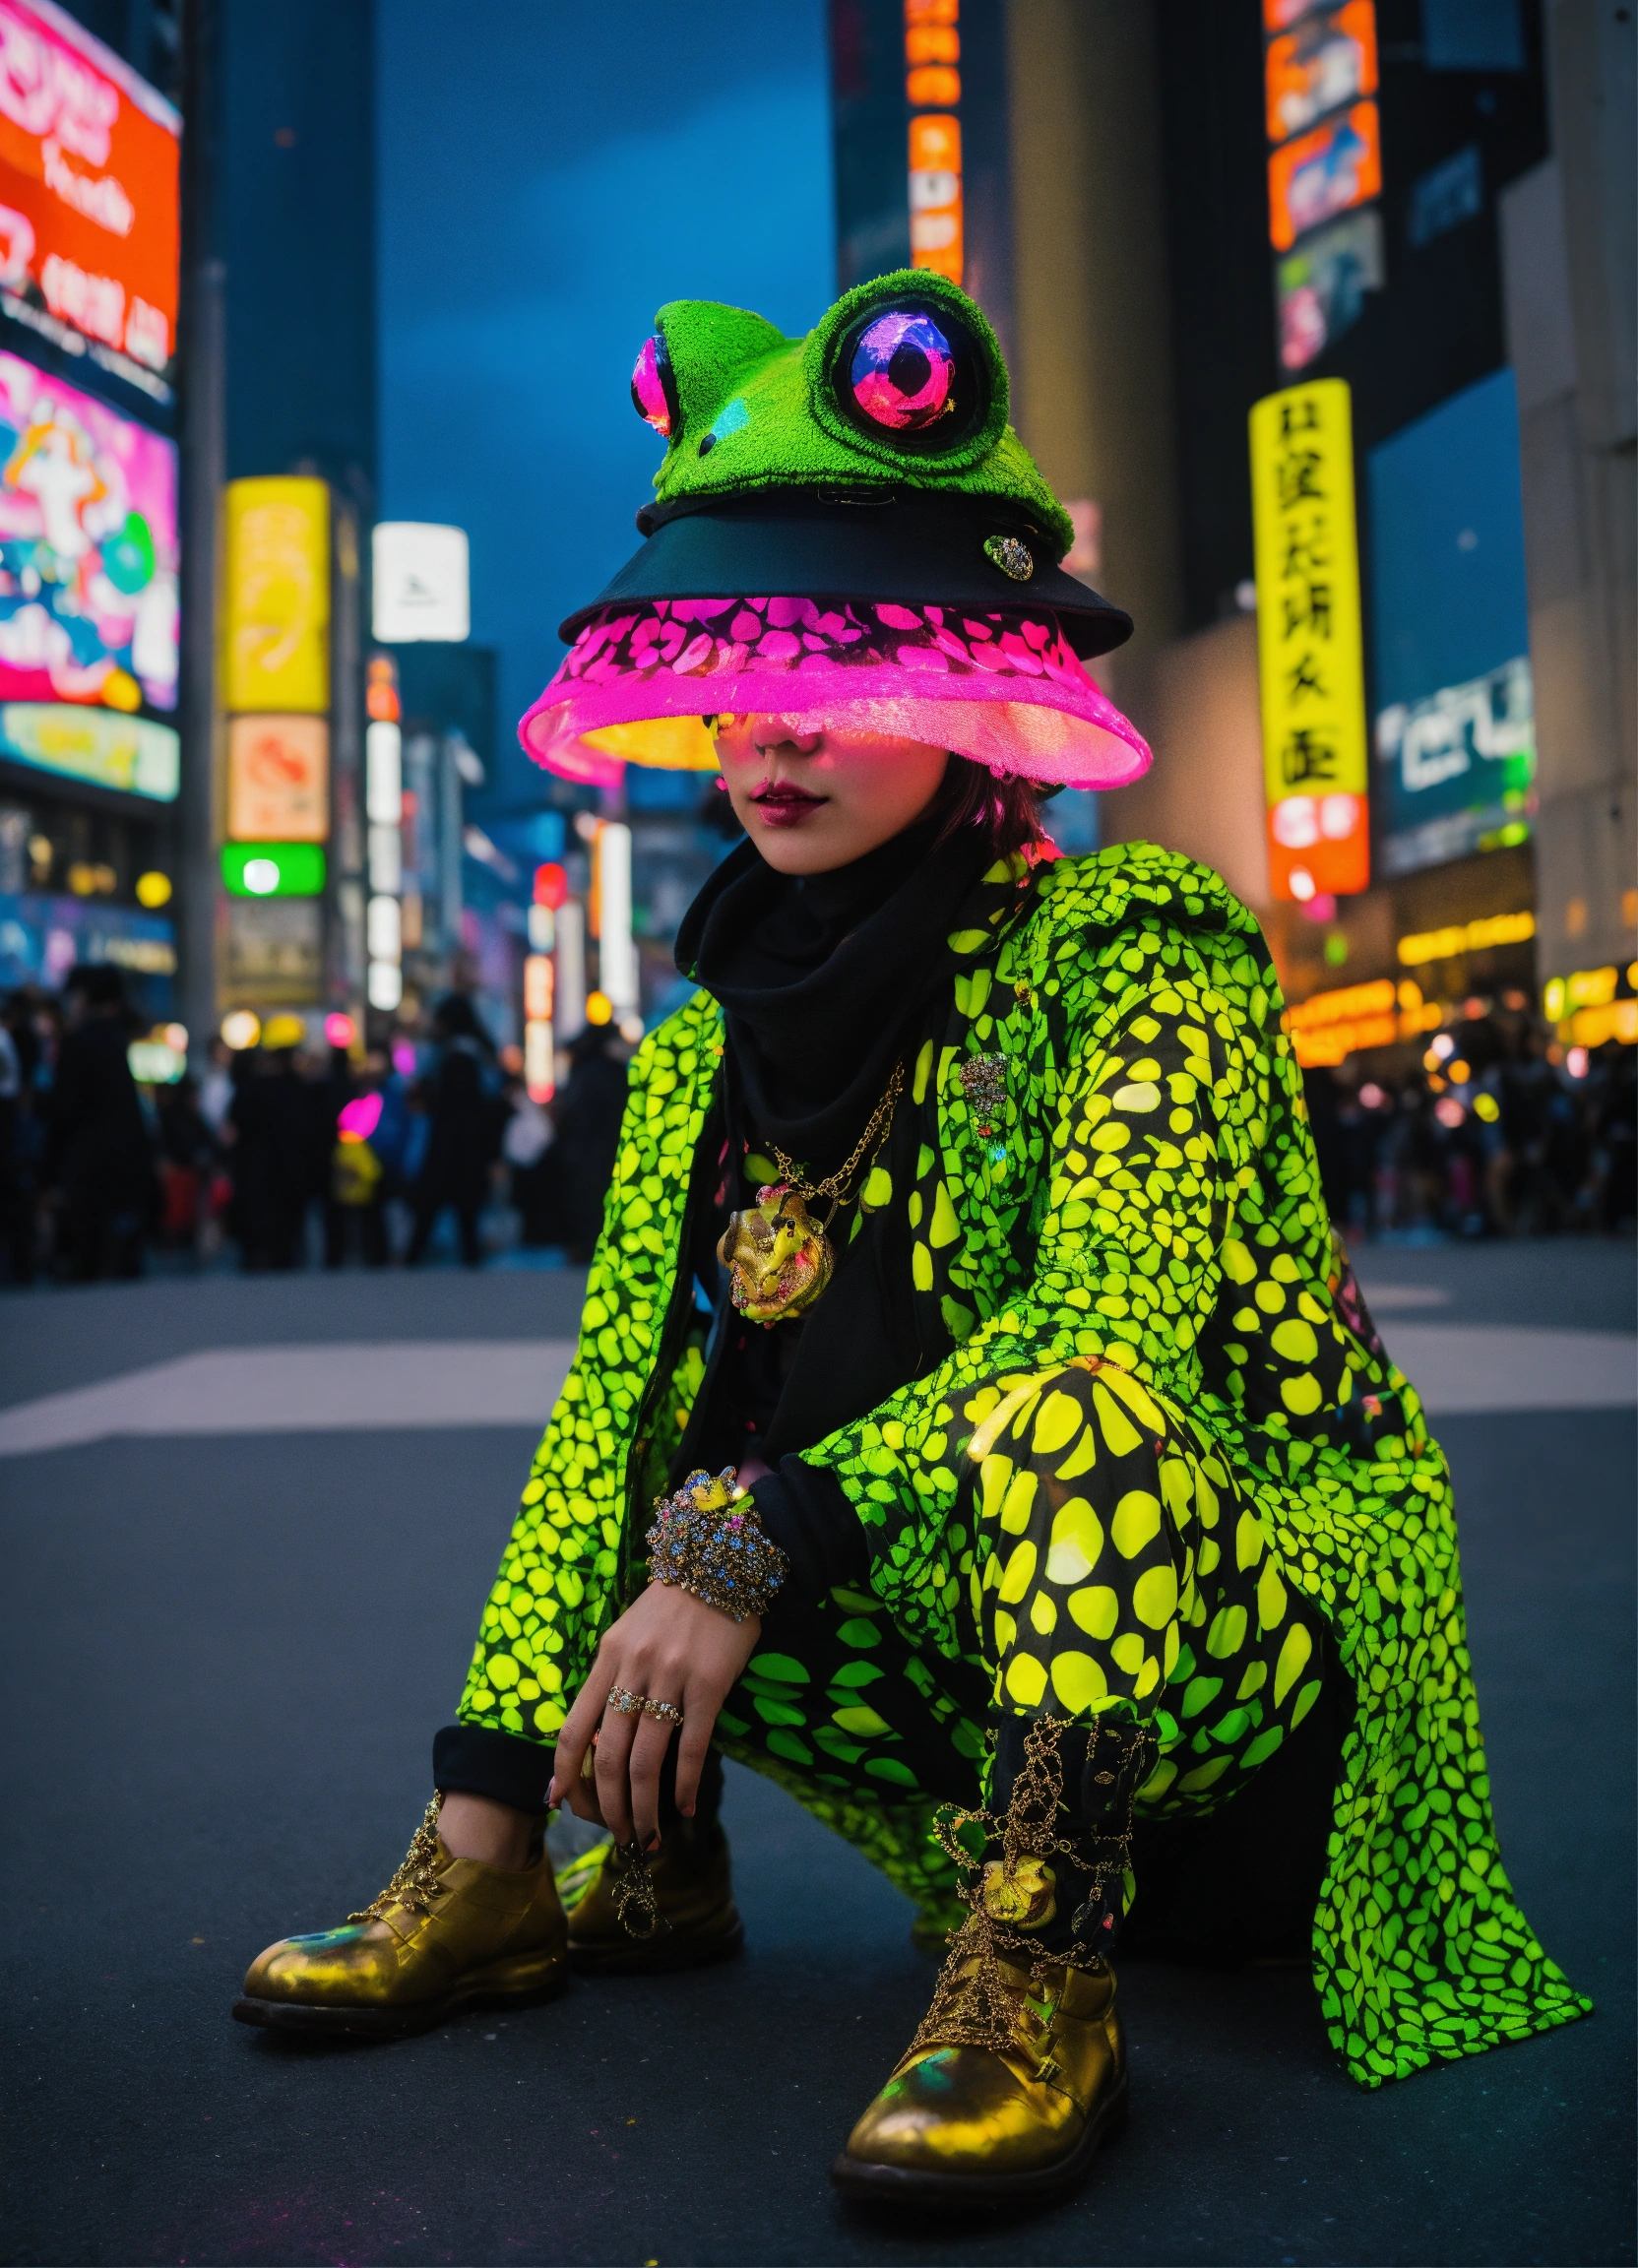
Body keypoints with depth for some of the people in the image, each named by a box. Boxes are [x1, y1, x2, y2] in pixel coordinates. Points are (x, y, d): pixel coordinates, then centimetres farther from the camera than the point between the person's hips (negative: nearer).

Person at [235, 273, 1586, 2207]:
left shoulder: (1136, 942, -13)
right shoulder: (710, 1054, 3)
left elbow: (1117, 1311, -27)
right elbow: (614, 1403, -3)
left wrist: (754, 1543, -31)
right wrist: (491, 1786, -12)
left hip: (1273, 1607, -5)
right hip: (970, 1625, 6)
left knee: (1060, 1404, -35)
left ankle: (1040, 1968, -25)